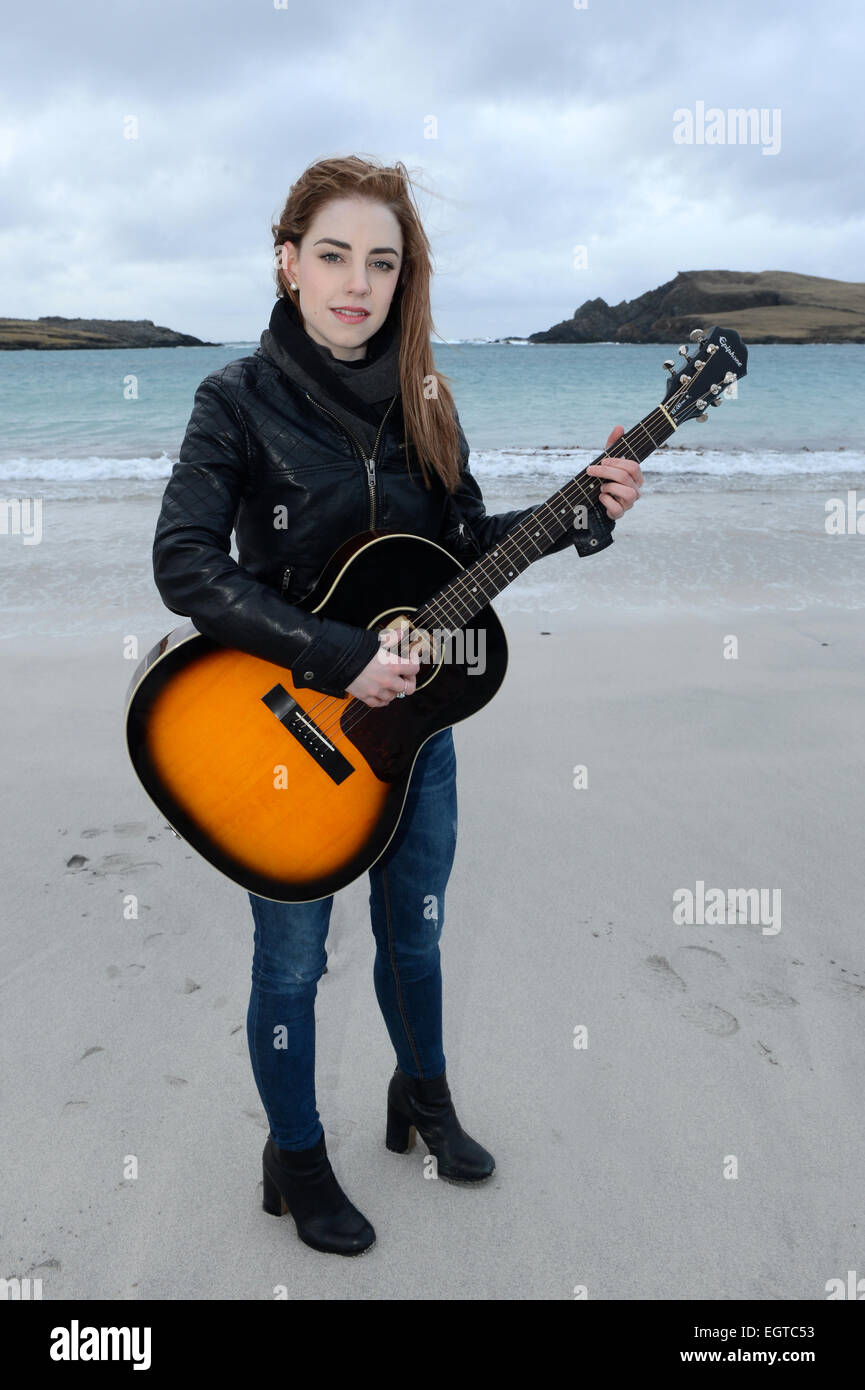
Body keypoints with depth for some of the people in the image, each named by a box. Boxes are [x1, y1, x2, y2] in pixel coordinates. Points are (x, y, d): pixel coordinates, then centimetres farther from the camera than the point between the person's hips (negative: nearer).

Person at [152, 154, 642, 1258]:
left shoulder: (421, 400, 2)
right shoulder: (240, 399, -13)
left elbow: (462, 547, 7)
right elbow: (185, 564, -24)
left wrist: (584, 516, -7)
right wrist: (340, 659, -29)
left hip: (412, 713, 5)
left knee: (414, 929, 21)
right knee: (292, 961, 11)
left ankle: (424, 1098, 48)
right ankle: (296, 1159, 36)